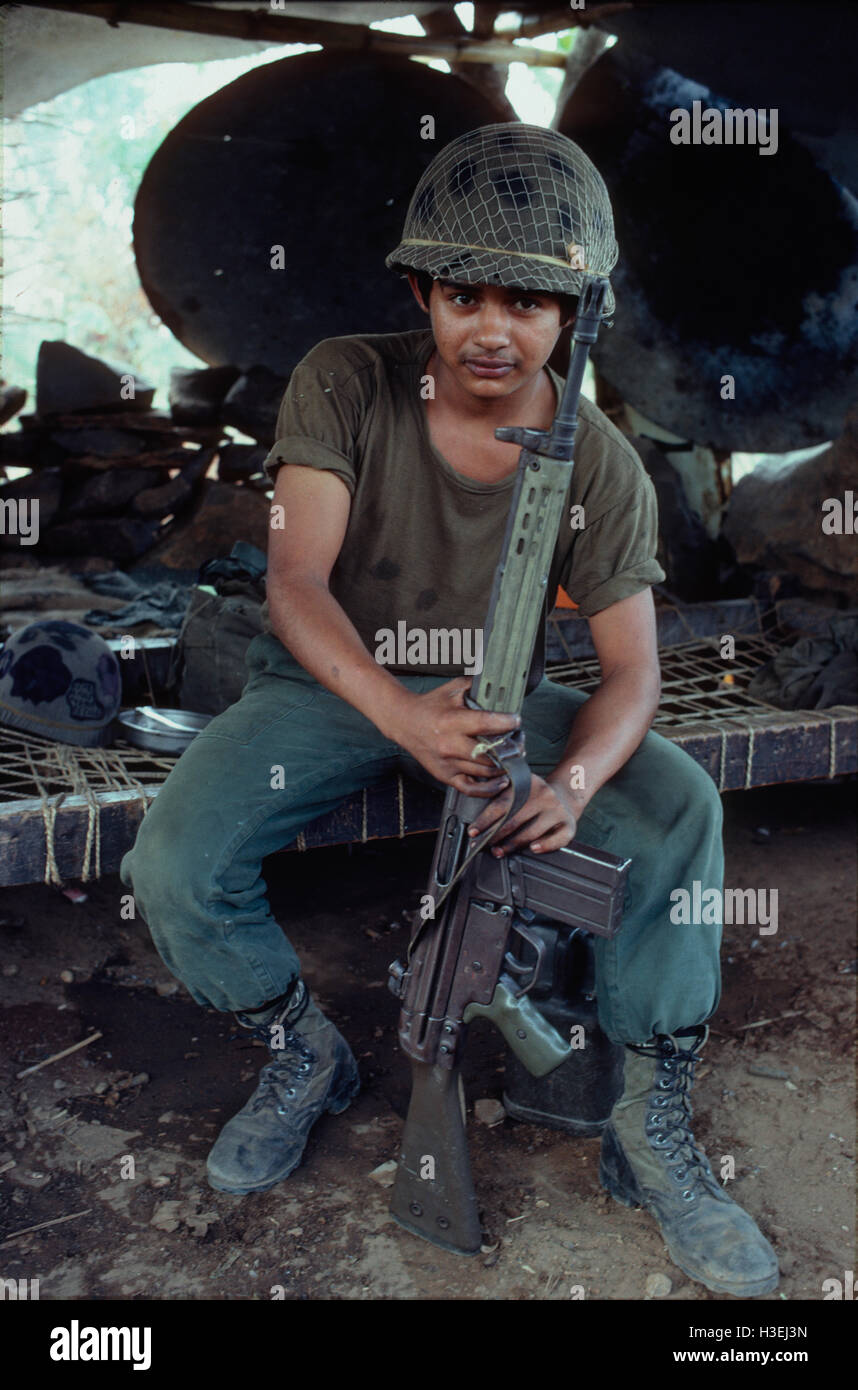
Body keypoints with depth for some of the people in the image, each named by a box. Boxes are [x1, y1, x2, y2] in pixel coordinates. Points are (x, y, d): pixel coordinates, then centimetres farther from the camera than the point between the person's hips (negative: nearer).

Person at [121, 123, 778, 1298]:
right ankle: (307, 1059, 7)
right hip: (327, 682, -1)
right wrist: (401, 715, -43)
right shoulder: (345, 384, -15)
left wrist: (573, 781, -35)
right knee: (172, 866, -24)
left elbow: (632, 671, -12)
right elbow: (296, 581, -24)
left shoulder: (599, 463, -11)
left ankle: (653, 1135, -7)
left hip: (490, 693, 1)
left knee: (682, 808, -22)